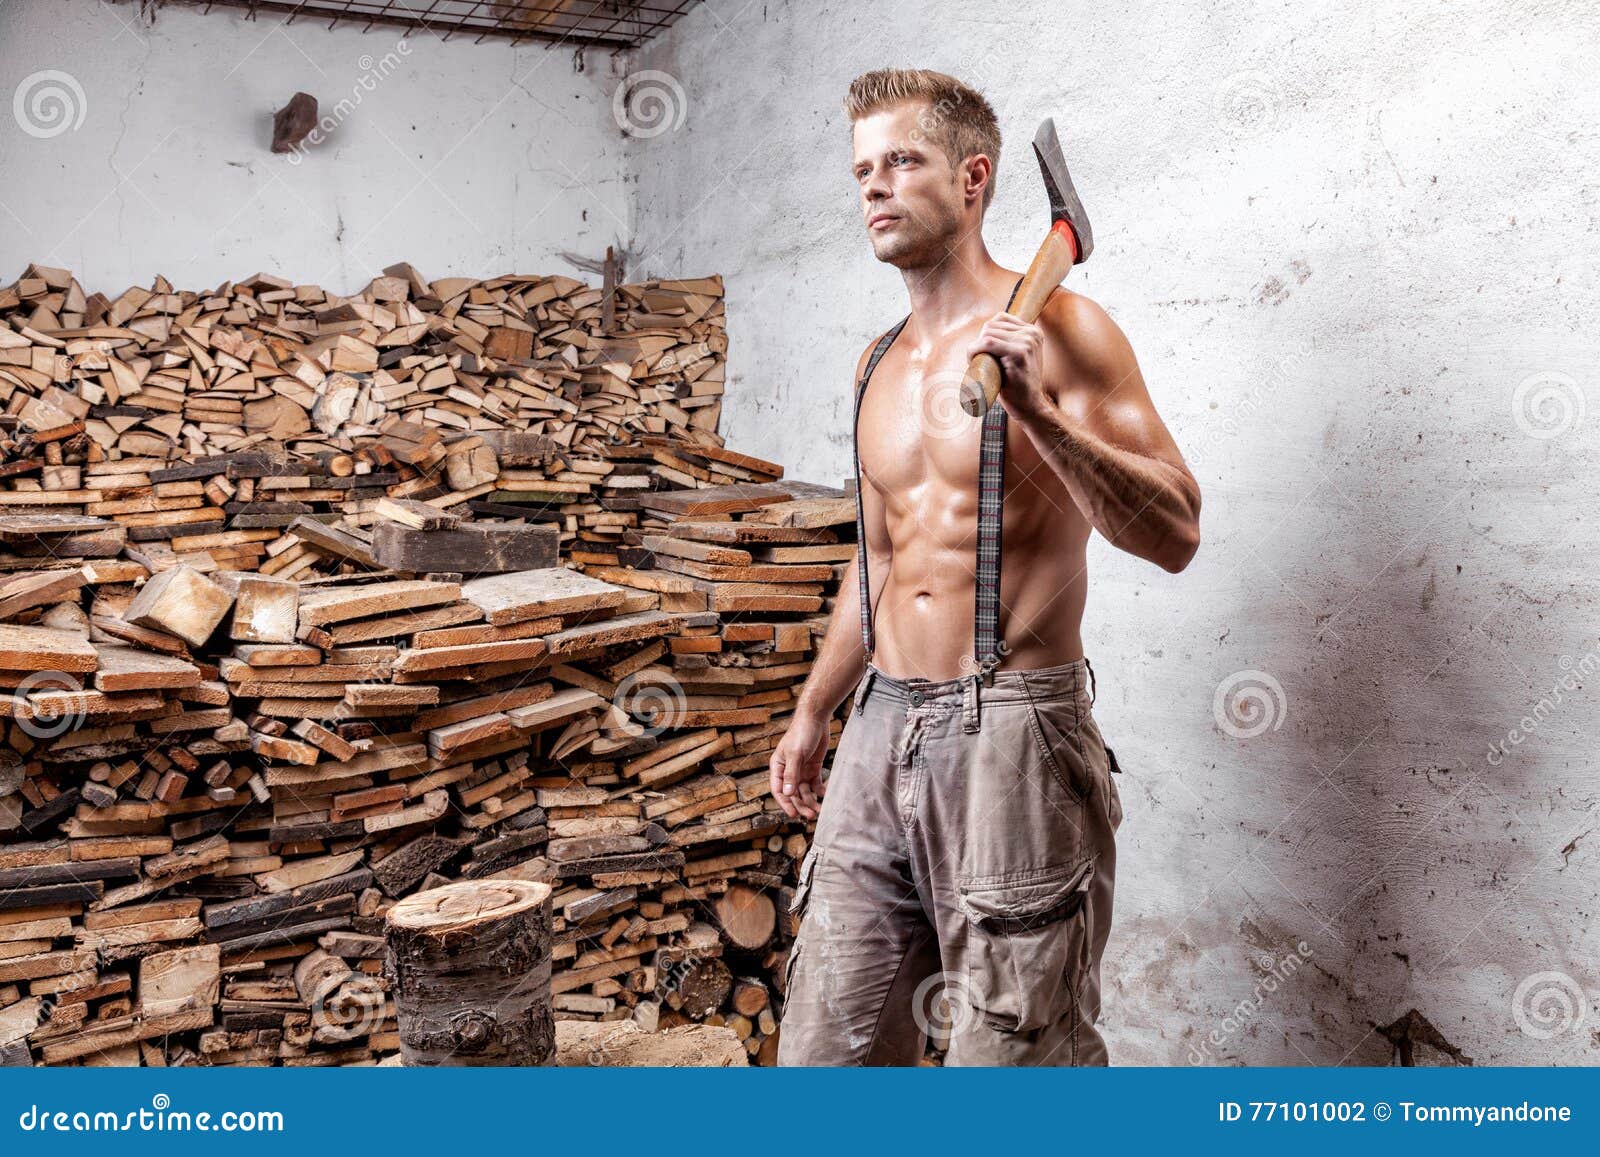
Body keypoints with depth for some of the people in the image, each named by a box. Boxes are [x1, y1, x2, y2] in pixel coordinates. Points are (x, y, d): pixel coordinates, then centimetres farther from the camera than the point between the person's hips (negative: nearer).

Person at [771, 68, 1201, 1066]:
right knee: (829, 1043, 12)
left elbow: (1176, 536, -14)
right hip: (882, 730, 7)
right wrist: (814, 710, 25)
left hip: (1010, 732, -6)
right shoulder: (880, 365, 15)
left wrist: (1040, 416, -26)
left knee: (1012, 1049, 3)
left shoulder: (1056, 331, -7)